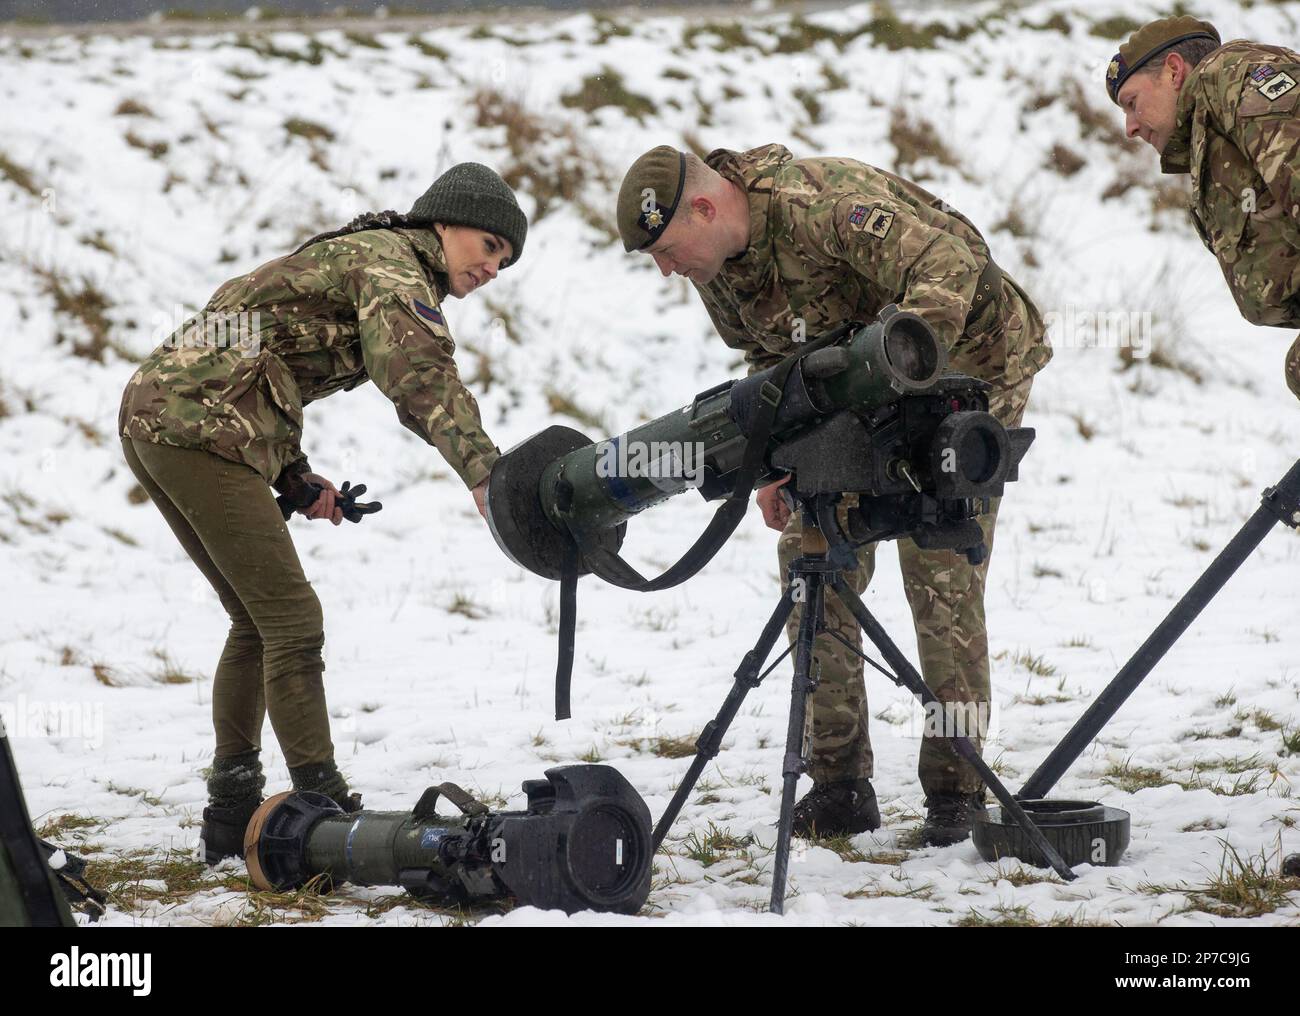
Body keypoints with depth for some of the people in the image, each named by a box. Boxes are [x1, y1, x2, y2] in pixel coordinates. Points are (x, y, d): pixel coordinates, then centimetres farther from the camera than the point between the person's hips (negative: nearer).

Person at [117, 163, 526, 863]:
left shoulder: (356, 255, 25)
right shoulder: (393, 262, -6)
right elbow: (419, 374, -26)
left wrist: (296, 478, 14)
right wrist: (482, 472, -38)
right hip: (198, 429, -10)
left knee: (258, 621, 17)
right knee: (292, 622, -9)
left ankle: (232, 817, 21)